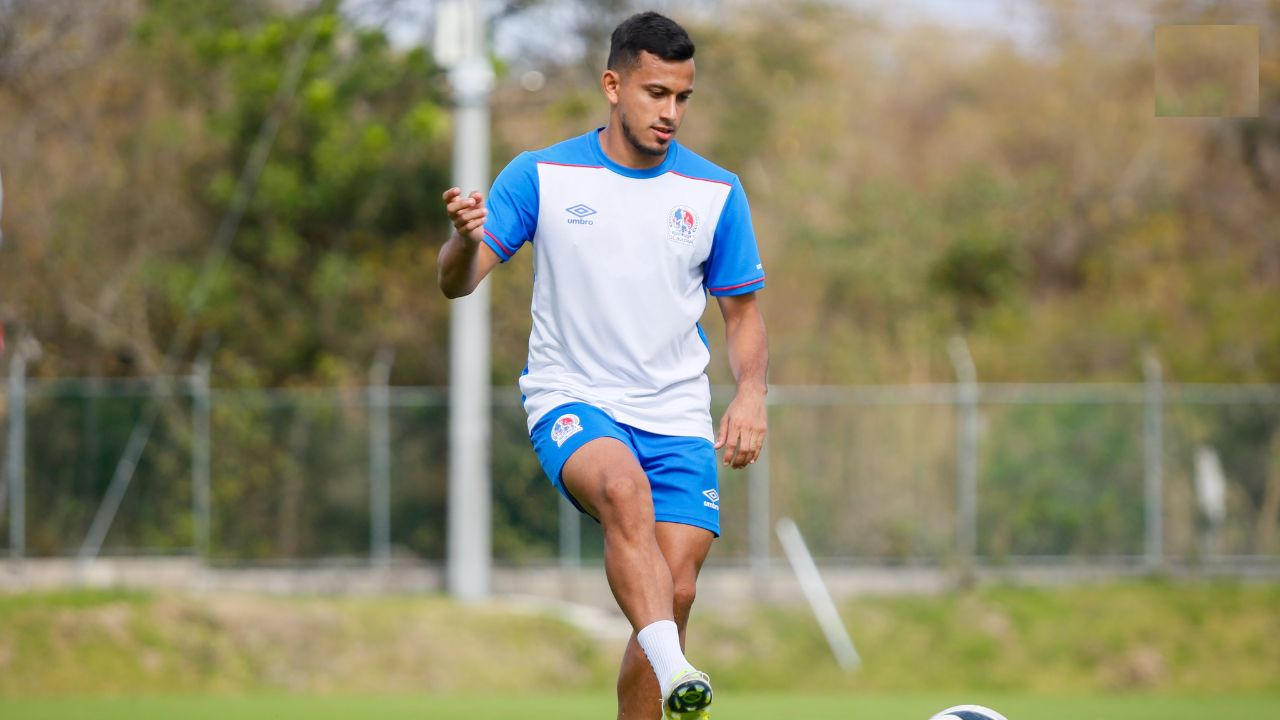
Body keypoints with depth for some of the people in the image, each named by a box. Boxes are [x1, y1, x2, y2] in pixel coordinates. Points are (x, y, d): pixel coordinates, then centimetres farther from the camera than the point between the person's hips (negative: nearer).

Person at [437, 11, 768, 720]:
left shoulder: (717, 193, 6)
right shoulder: (540, 176, 1)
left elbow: (741, 312, 15)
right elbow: (458, 283, -2)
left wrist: (750, 392, -5)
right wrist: (466, 239, -26)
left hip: (677, 416, 3)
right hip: (572, 399, -3)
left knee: (675, 591, -10)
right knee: (624, 486, -36)